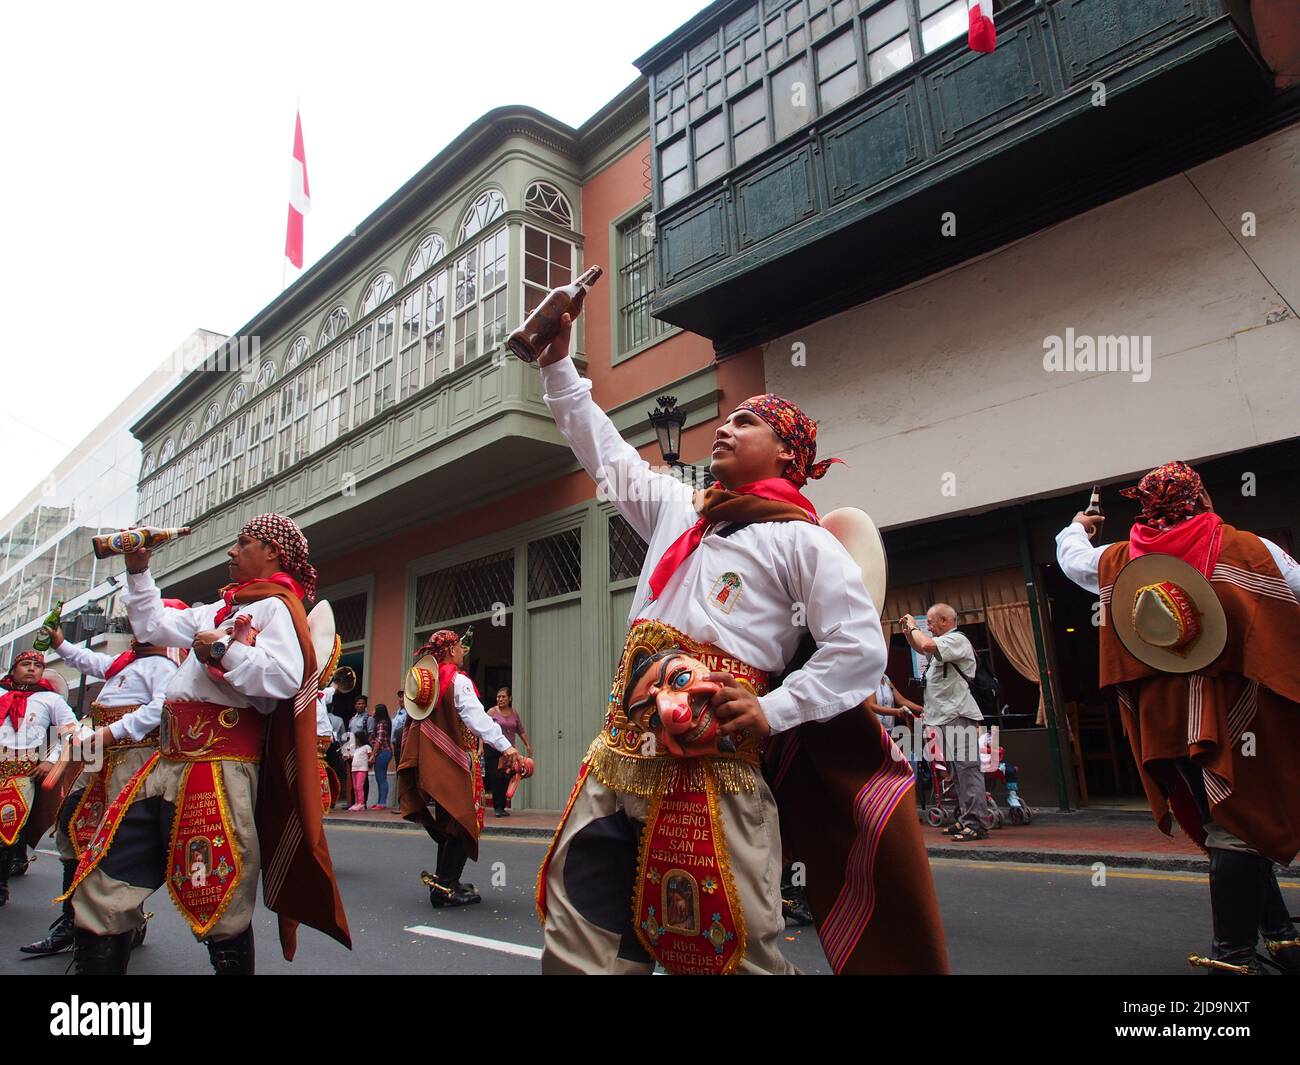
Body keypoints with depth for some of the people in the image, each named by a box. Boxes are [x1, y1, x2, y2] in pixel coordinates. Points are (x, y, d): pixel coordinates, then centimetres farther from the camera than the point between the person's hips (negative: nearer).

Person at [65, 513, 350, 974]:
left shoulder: (276, 607, -7)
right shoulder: (220, 610, 22)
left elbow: (284, 677, -24)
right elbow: (155, 627, 35)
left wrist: (223, 649, -15)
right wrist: (138, 573, 28)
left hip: (220, 765, -9)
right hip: (171, 761, 10)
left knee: (220, 906, 0)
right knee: (101, 885, 13)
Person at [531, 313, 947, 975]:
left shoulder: (800, 540, 1)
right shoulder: (677, 511, 19)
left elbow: (861, 649, -5)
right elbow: (604, 451, 28)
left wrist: (771, 711, -13)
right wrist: (557, 363, 27)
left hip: (710, 768, -6)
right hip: (619, 754, 6)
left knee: (730, 954, 0)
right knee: (577, 948, 9)